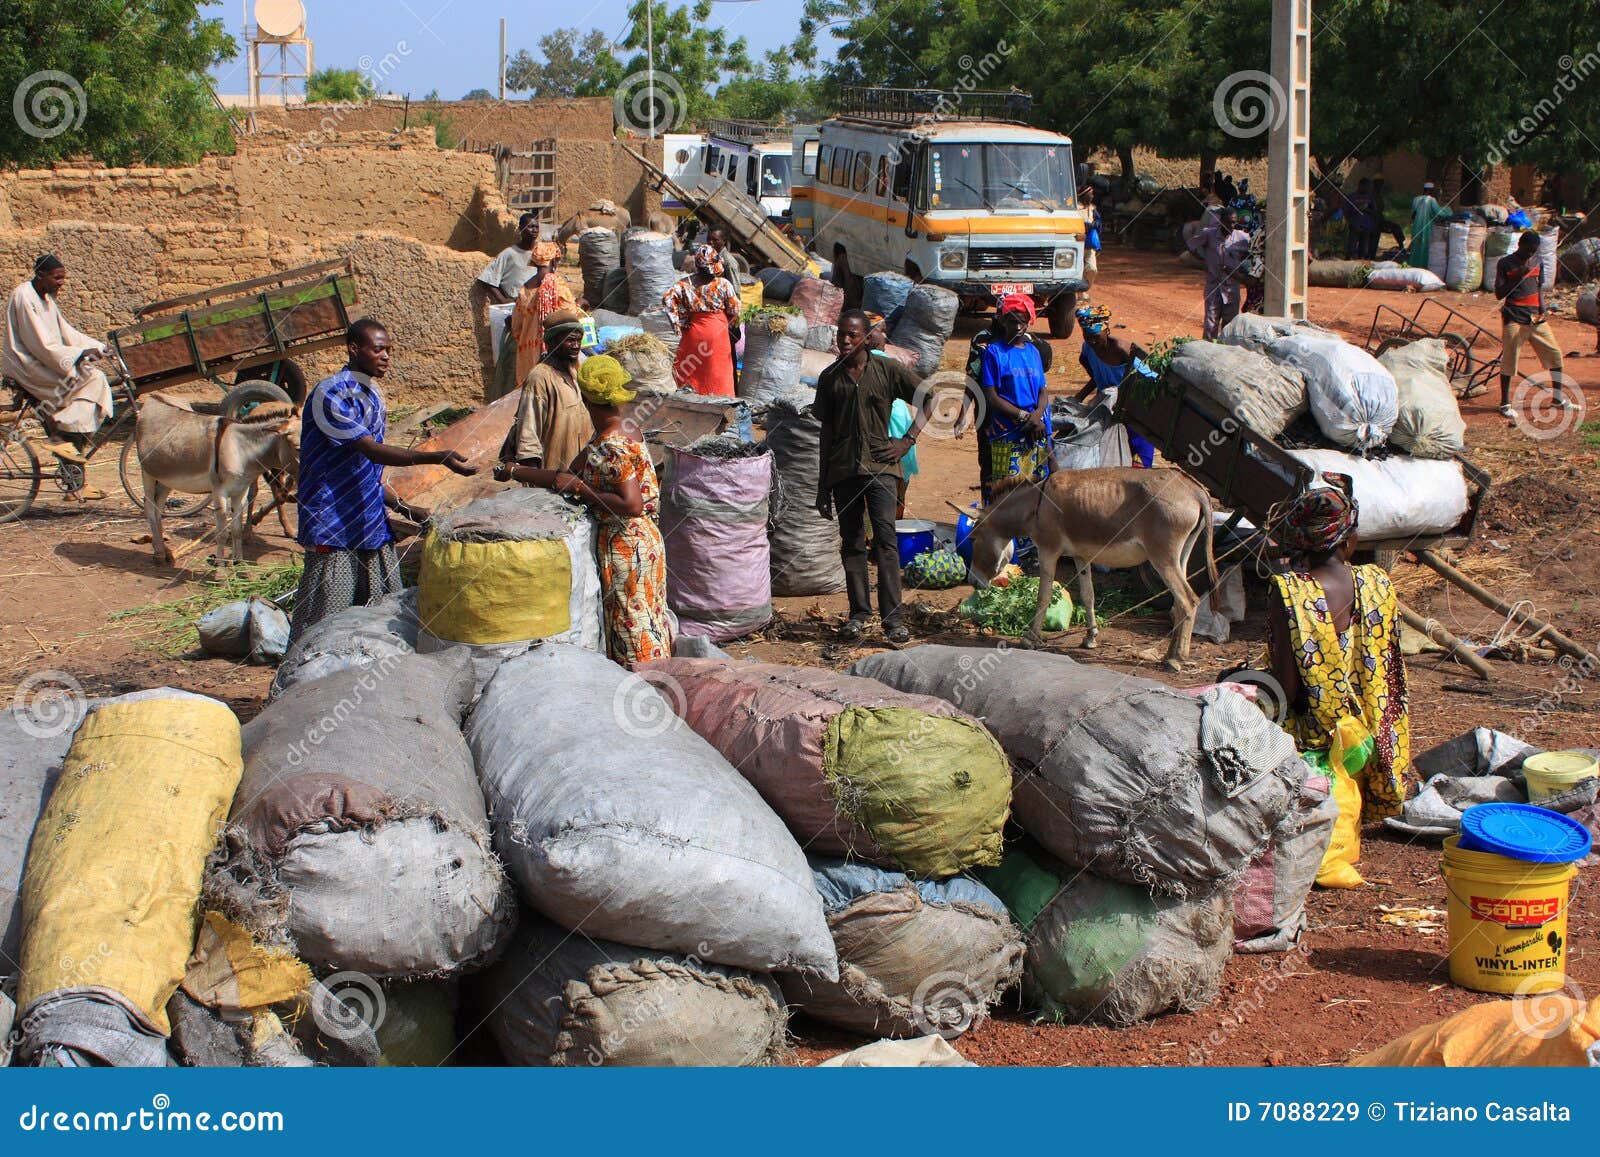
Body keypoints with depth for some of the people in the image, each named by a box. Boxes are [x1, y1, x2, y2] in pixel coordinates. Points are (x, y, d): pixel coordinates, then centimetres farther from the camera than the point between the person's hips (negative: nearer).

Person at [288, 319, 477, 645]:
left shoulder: (373, 397, 15)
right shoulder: (330, 394, -12)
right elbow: (373, 450, -21)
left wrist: (403, 508, 10)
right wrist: (439, 457, -28)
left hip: (374, 528, 8)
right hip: (333, 529, -8)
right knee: (323, 629, -5)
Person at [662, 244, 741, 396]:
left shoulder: (687, 283, -4)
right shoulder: (723, 284, -9)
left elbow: (667, 298, -12)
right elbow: (735, 310, -6)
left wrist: (678, 322, -6)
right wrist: (730, 327, 12)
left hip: (694, 331, 2)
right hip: (718, 331, -2)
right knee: (718, 372, 7)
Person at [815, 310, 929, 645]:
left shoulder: (887, 370, 3)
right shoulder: (829, 377, 10)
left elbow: (928, 399, 11)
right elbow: (826, 434, 12)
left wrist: (908, 440, 1)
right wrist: (822, 487, 11)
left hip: (879, 465, -3)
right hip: (842, 469, 3)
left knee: (885, 537, -13)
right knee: (851, 542, 5)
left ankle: (892, 617, -14)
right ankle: (858, 613, 12)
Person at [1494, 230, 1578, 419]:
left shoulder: (1537, 262, 11)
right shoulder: (1505, 263, -4)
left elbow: (1539, 288, 19)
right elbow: (1499, 294, -8)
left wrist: (1542, 311, 5)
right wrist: (1519, 276, -17)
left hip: (1536, 317, 5)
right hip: (1514, 318, -5)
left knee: (1554, 354, 4)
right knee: (1509, 360, -4)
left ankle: (1558, 399, 16)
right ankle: (1505, 404, 6)